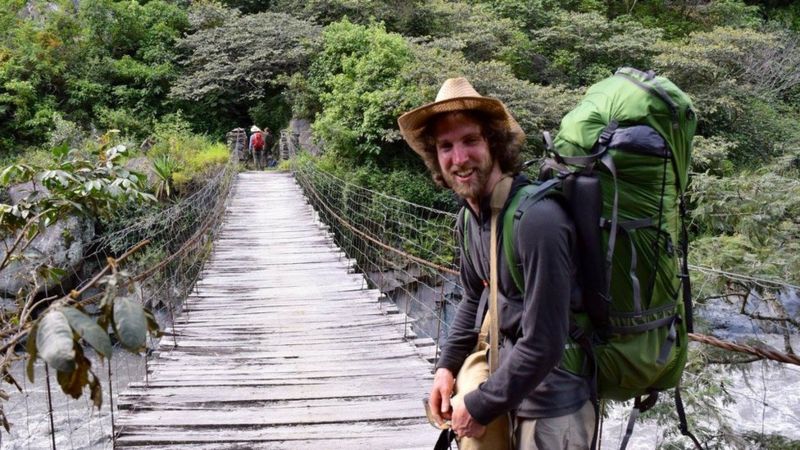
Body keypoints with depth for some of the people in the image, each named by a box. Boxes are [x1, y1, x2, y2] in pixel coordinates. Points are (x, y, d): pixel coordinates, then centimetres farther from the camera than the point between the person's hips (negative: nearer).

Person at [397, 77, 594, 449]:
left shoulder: (537, 220, -28)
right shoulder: (470, 215, -1)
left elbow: (542, 345, -26)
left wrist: (480, 407, -16)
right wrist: (447, 365, 7)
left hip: (553, 407, -7)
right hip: (512, 383, 7)